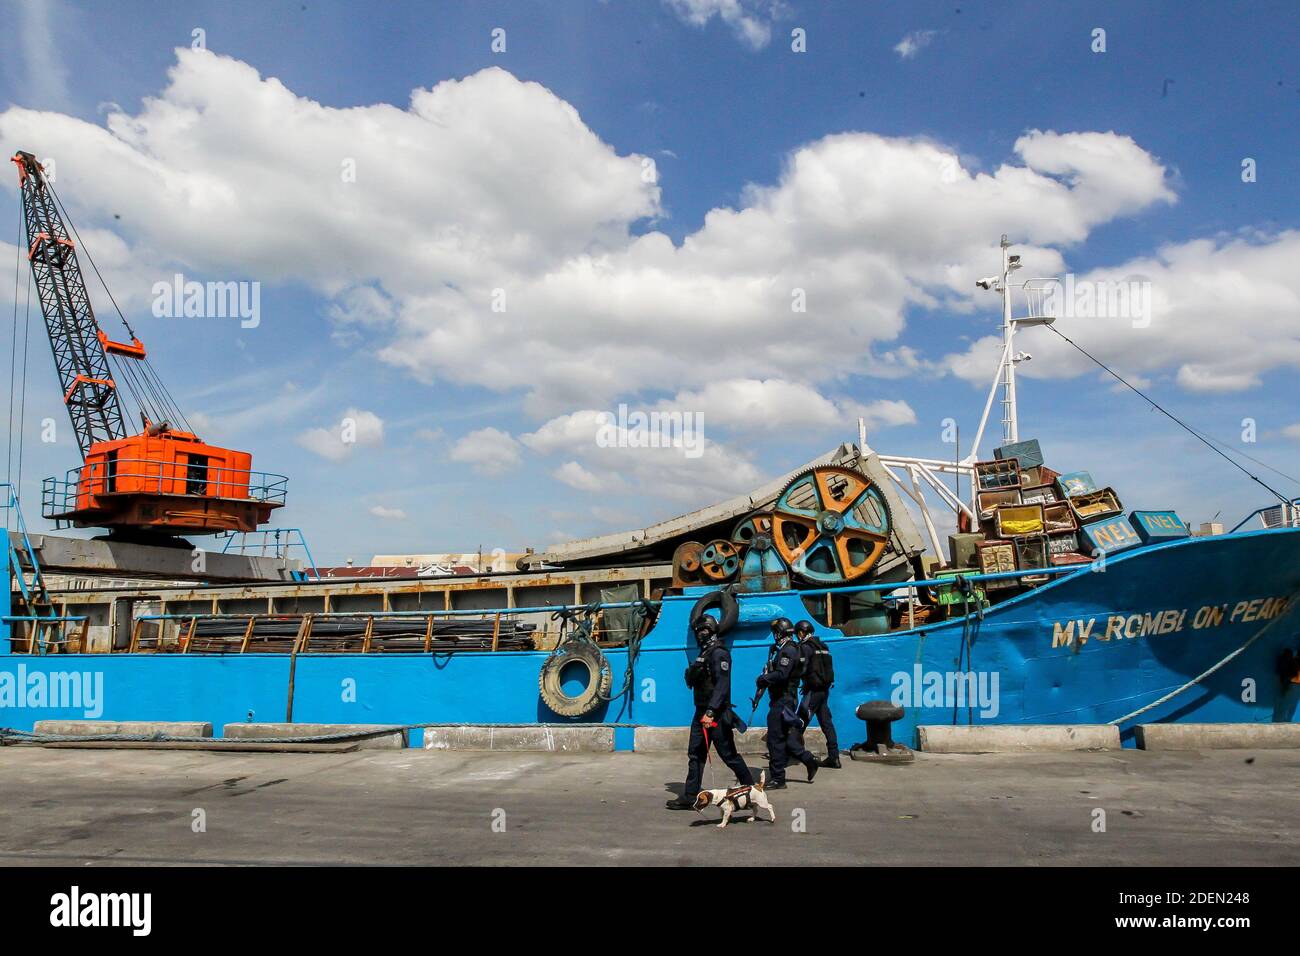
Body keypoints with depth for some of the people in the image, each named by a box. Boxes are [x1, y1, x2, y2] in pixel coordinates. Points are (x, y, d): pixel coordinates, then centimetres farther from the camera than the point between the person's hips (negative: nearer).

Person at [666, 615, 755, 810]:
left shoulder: (719, 653, -14)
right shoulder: (704, 653, 15)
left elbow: (722, 685, -22)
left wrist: (711, 712, -27)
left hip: (716, 714, -9)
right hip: (702, 712, 9)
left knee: (728, 754, 1)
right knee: (695, 754, 6)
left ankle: (750, 786, 18)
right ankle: (690, 797, 9)